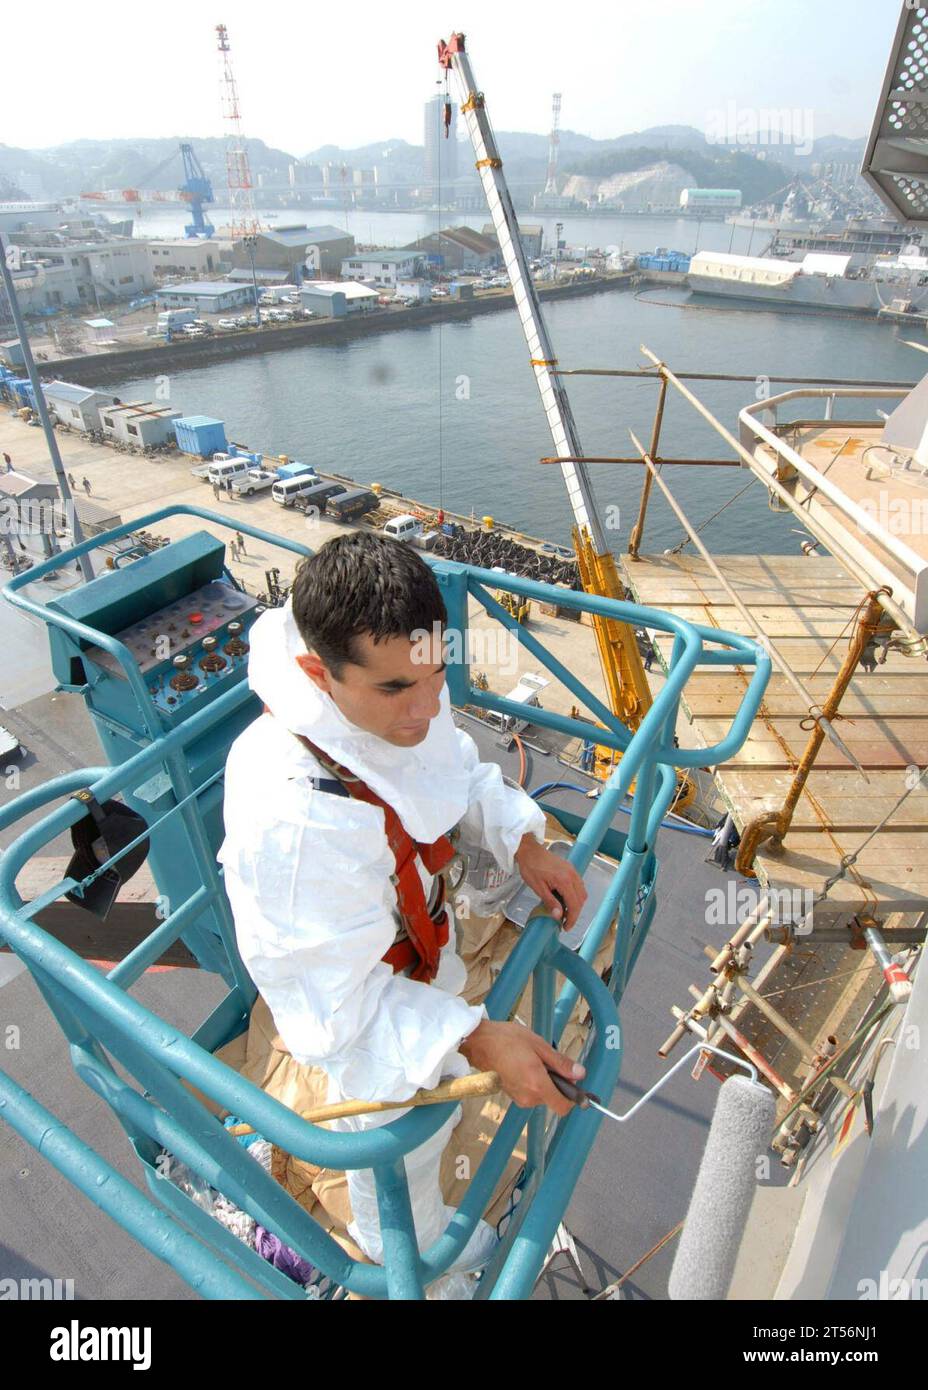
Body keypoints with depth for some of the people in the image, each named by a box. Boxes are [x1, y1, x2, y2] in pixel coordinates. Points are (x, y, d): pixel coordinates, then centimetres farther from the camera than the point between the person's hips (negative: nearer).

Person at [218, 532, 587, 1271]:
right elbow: (339, 1001, -32)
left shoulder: (399, 699, -24)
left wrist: (523, 844, -15)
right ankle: (402, 1245, 64)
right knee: (401, 1137, 27)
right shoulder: (293, 820, -46)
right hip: (362, 1000, -6)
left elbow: (461, 769, -2)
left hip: (420, 934, 7)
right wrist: (477, 1040, -38)